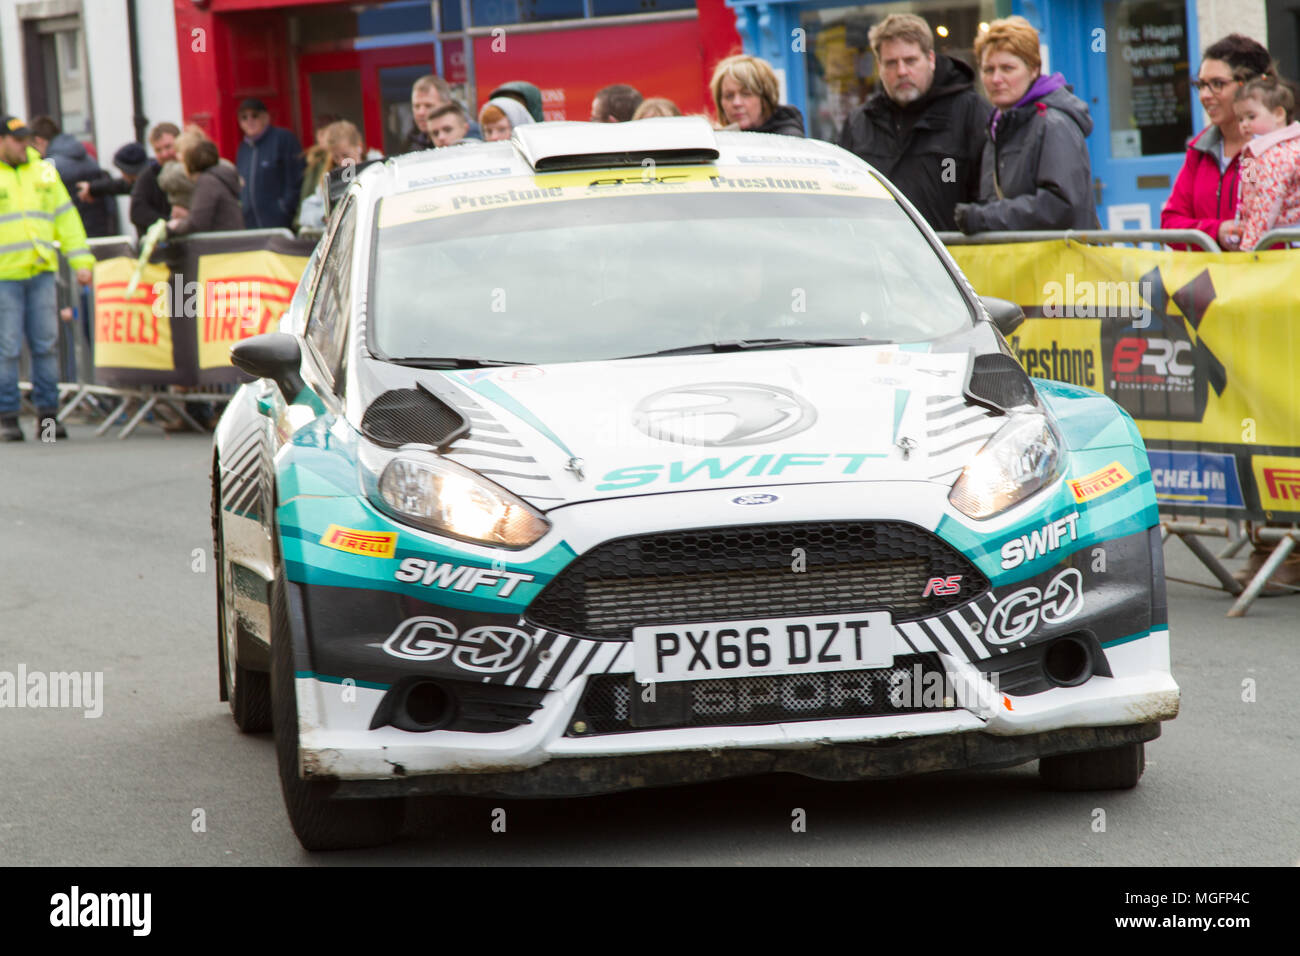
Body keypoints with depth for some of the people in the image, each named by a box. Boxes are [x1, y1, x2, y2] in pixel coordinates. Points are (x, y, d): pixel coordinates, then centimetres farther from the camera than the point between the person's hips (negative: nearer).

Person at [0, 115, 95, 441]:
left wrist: (81, 260, 9)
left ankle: (47, 414, 10)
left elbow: (66, 217, 17)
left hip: (41, 272, 4)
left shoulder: (42, 172, 15)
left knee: (46, 344, 3)